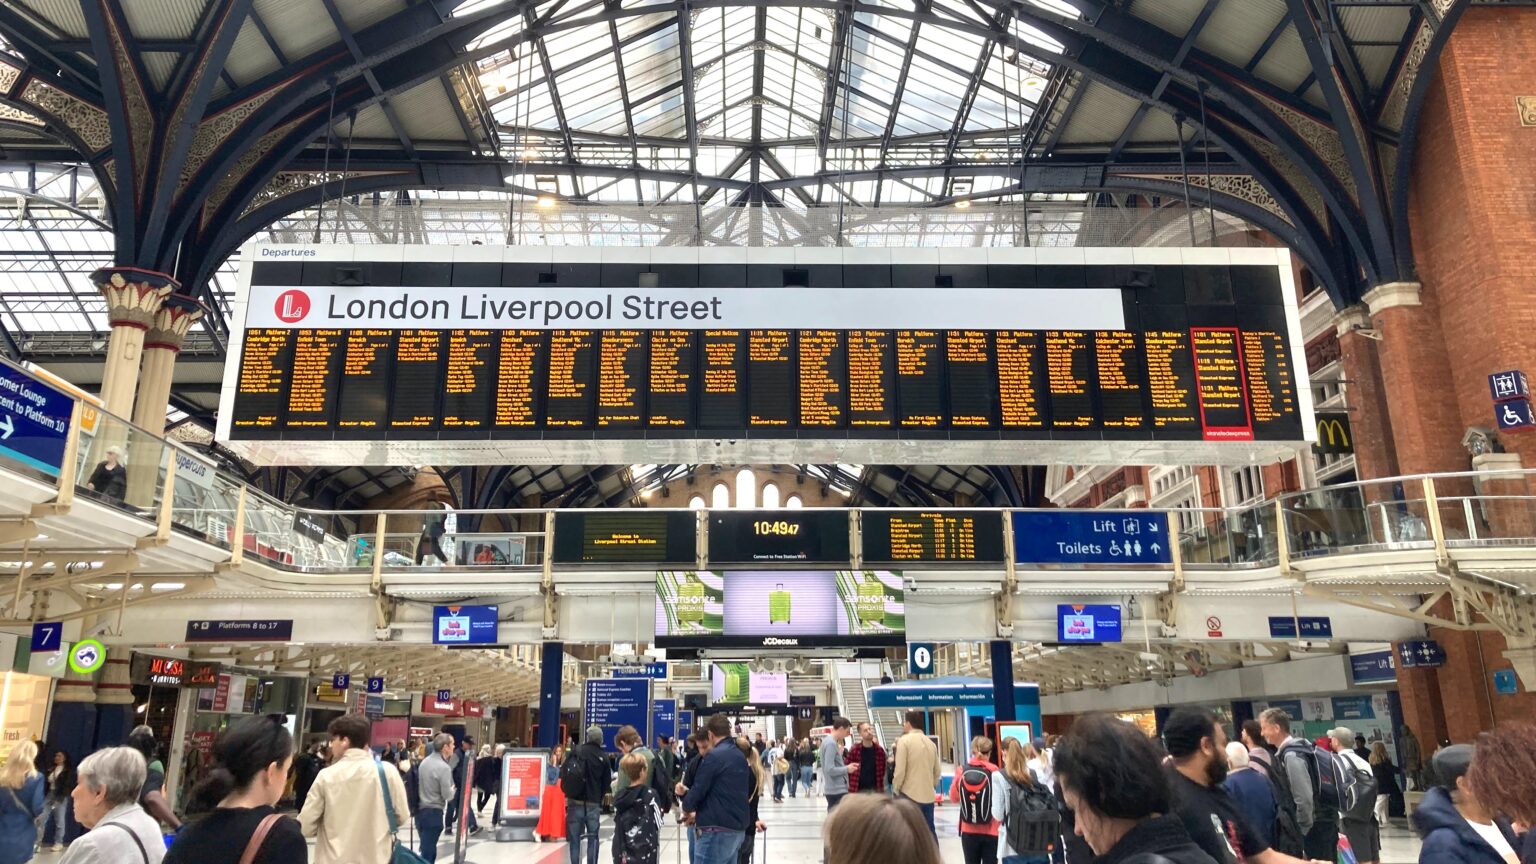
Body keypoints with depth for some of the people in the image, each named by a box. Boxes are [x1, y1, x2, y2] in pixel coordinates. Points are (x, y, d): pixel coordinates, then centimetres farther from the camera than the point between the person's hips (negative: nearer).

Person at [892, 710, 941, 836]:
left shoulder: (904, 741, -9)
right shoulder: (931, 743, 9)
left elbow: (900, 770, -13)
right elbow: (938, 771, 12)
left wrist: (895, 790, 0)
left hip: (909, 795, -6)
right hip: (928, 796, 6)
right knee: (930, 831, 12)